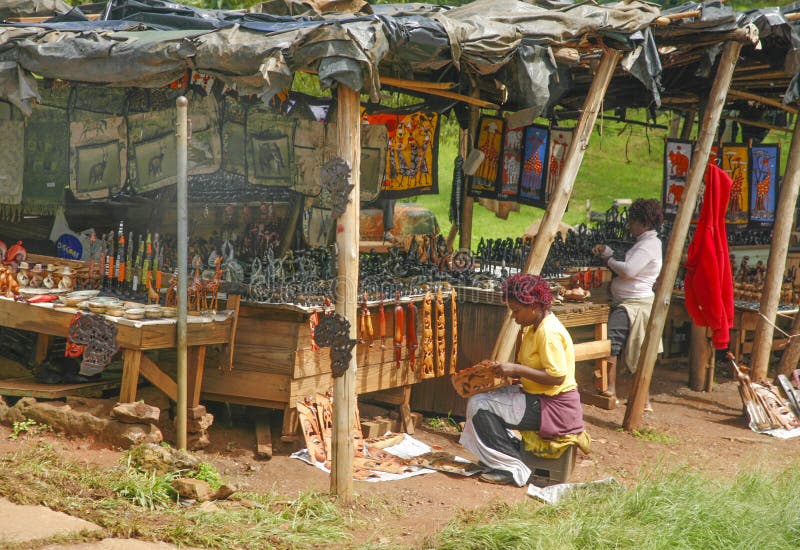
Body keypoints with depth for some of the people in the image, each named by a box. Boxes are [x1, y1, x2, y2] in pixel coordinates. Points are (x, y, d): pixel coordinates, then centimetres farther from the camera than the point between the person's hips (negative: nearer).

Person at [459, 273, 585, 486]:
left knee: (480, 406, -15)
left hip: (555, 408, -11)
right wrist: (506, 369, 3)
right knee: (478, 400, 12)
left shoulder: (549, 332, -20)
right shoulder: (534, 327, 11)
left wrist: (516, 369, -22)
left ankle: (513, 468, -12)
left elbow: (556, 376, -25)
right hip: (538, 397, 11)